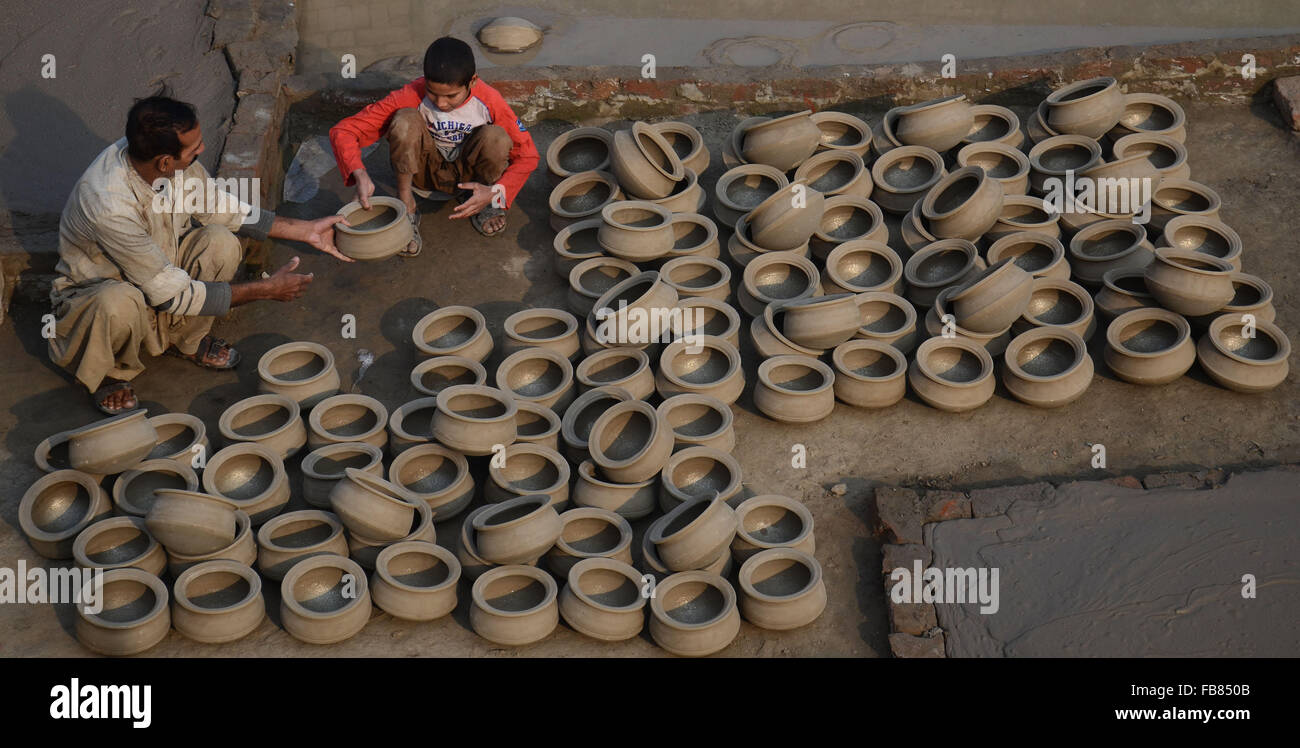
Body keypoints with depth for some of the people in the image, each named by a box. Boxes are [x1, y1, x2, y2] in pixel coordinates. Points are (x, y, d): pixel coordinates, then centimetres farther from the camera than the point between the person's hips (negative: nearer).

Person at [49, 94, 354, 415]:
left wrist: (306, 231, -1)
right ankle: (109, 373, -6)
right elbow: (172, 294, -30)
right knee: (119, 304, -40)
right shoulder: (109, 205, -39)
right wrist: (265, 290, -25)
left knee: (221, 243, -19)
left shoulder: (176, 162, -20)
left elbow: (216, 206, 2)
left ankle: (186, 340, 5)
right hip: (94, 289, -6)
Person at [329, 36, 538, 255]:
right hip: (424, 169, -1)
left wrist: (495, 193, -31)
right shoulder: (413, 96, -27)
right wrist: (360, 175, -46)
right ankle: (406, 210, -16)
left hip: (466, 173, 1)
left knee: (496, 137, -31)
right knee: (406, 120, -31)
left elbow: (527, 155, -13)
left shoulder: (489, 101, -24)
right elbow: (342, 131, -27)